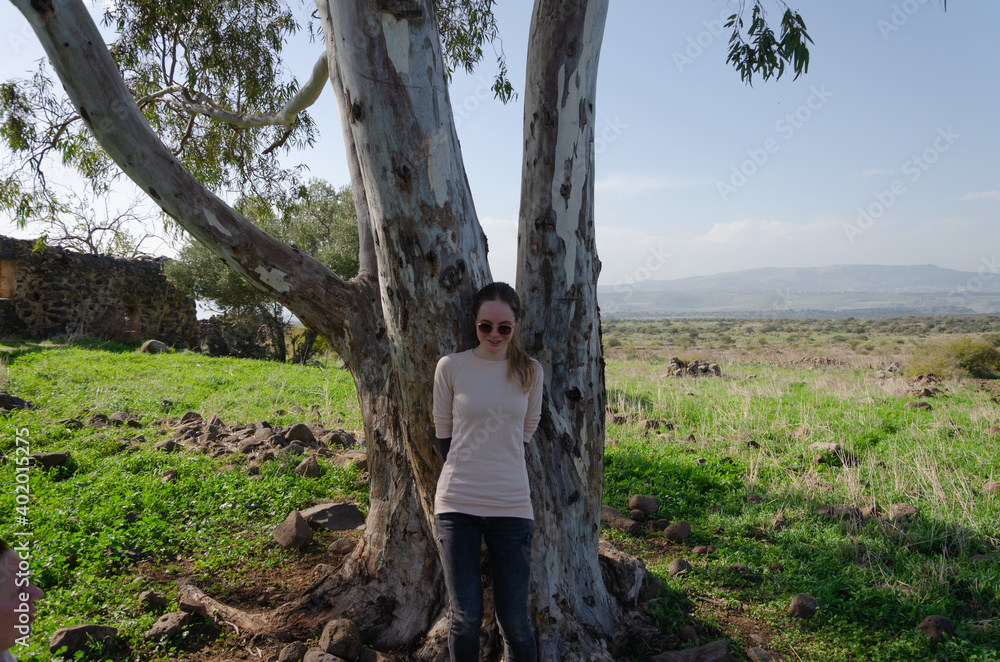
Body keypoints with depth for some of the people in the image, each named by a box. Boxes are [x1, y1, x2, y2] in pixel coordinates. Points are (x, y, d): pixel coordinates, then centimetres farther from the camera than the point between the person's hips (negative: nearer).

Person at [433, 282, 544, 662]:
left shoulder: (531, 372, 2)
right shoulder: (451, 367, -3)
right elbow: (443, 431, 9)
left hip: (511, 505, 1)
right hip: (457, 503, -1)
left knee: (514, 620, 4)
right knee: (466, 617, 3)